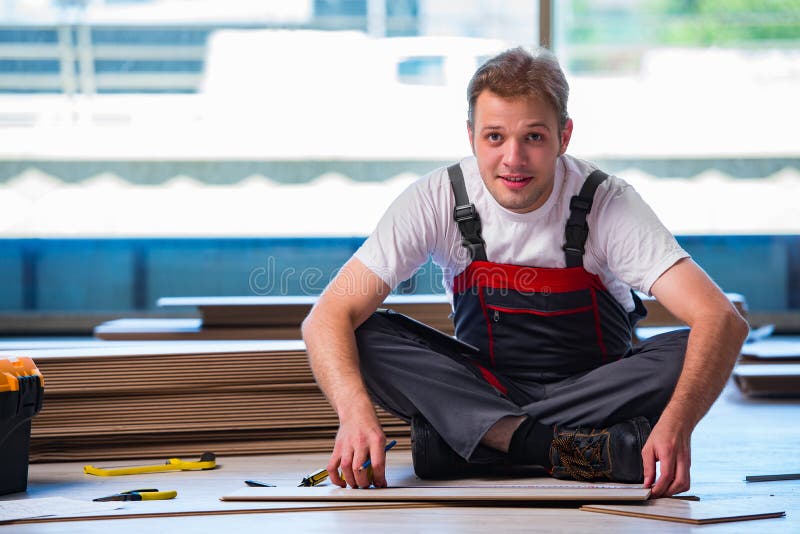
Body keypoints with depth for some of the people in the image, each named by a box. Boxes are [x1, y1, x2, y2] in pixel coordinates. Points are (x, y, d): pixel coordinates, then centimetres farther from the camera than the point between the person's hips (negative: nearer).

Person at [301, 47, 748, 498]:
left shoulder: (607, 203, -19)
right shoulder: (437, 200, -16)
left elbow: (723, 321, -29)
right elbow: (329, 317, -20)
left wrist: (676, 423, -48)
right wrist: (357, 413, -41)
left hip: (594, 390, -1)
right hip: (481, 389, 1)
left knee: (684, 355, -30)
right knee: (366, 336, -24)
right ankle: (558, 447, -32)